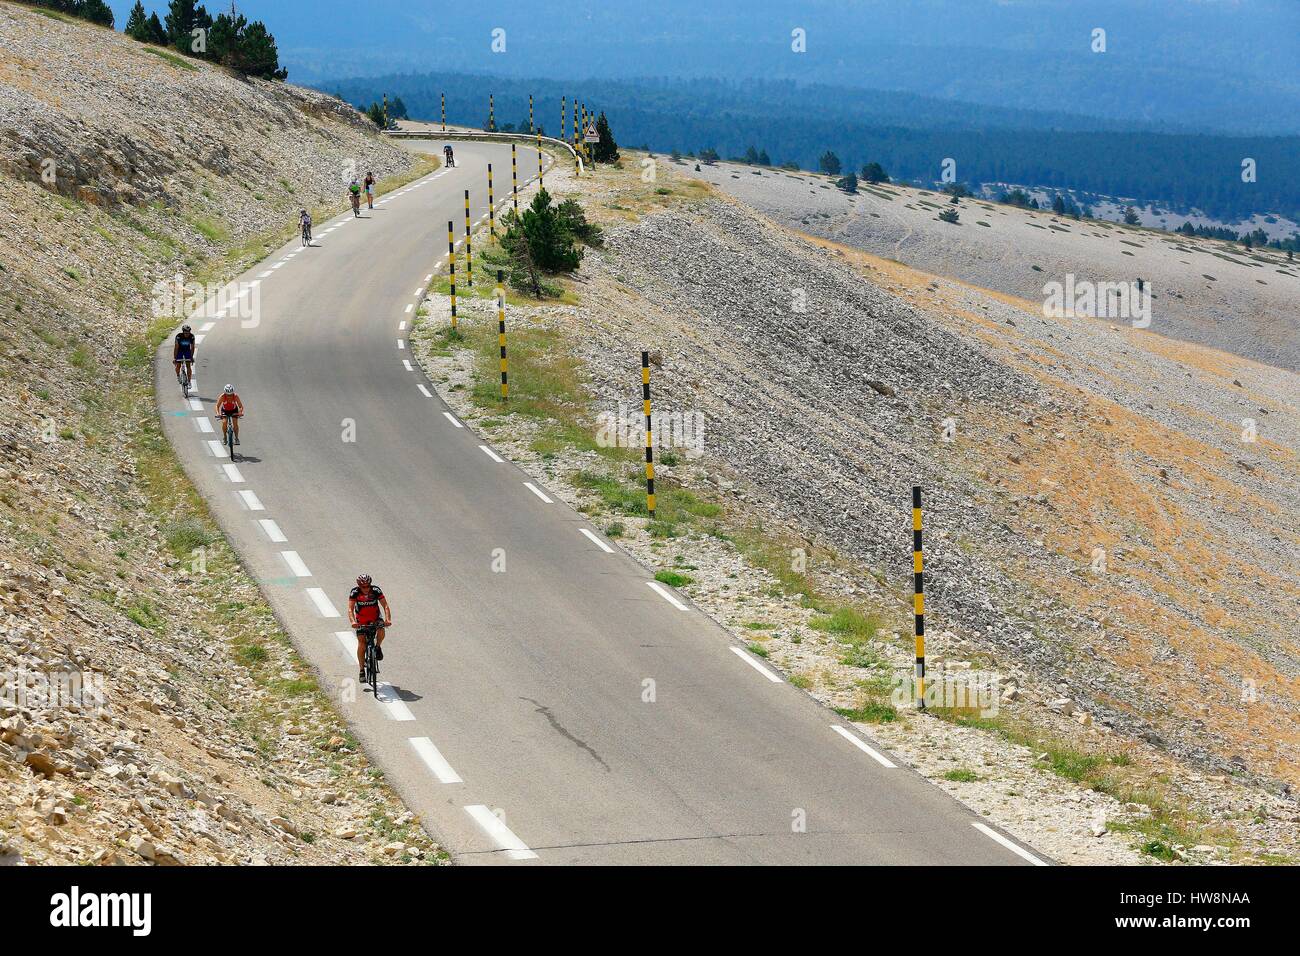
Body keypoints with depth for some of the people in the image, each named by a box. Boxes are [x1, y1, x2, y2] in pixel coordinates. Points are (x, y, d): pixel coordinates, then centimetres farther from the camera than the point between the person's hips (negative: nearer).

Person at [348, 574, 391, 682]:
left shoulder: (376, 590, -22)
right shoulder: (355, 592, -22)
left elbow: (385, 606, -24)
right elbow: (350, 609, -29)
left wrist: (388, 619, -41)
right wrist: (353, 622, -47)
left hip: (375, 617, 0)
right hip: (361, 619, 0)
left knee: (381, 631, -30)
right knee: (361, 643, -11)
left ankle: (378, 647, 1)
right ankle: (362, 670, -2)